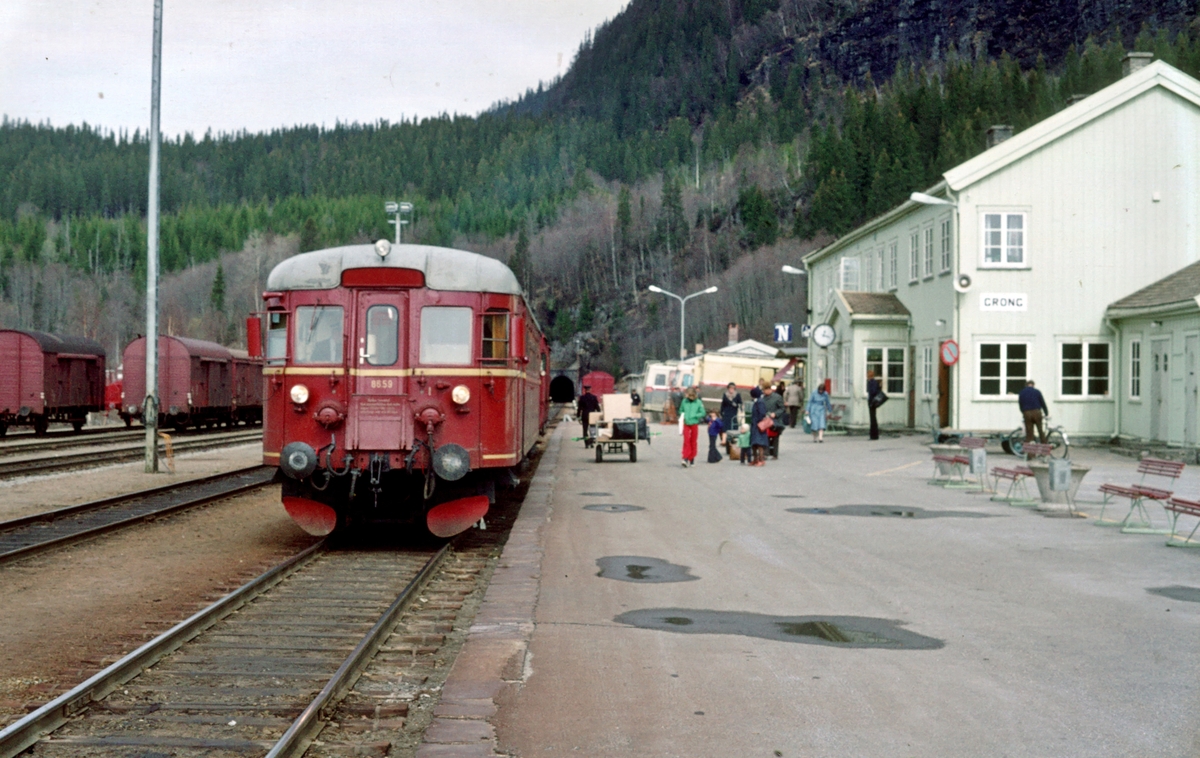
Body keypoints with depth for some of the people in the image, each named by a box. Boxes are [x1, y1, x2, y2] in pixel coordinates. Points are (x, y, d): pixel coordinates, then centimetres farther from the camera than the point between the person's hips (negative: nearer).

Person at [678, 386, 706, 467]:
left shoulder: (698, 402, -7)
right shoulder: (684, 401, 0)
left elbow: (703, 413, -3)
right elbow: (681, 410, 13)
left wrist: (694, 416, -16)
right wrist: (682, 415, -7)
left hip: (694, 424, -1)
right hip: (686, 424, 1)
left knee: (693, 442, 10)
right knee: (686, 440, -10)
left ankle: (692, 458, 23)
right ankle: (685, 458, -11)